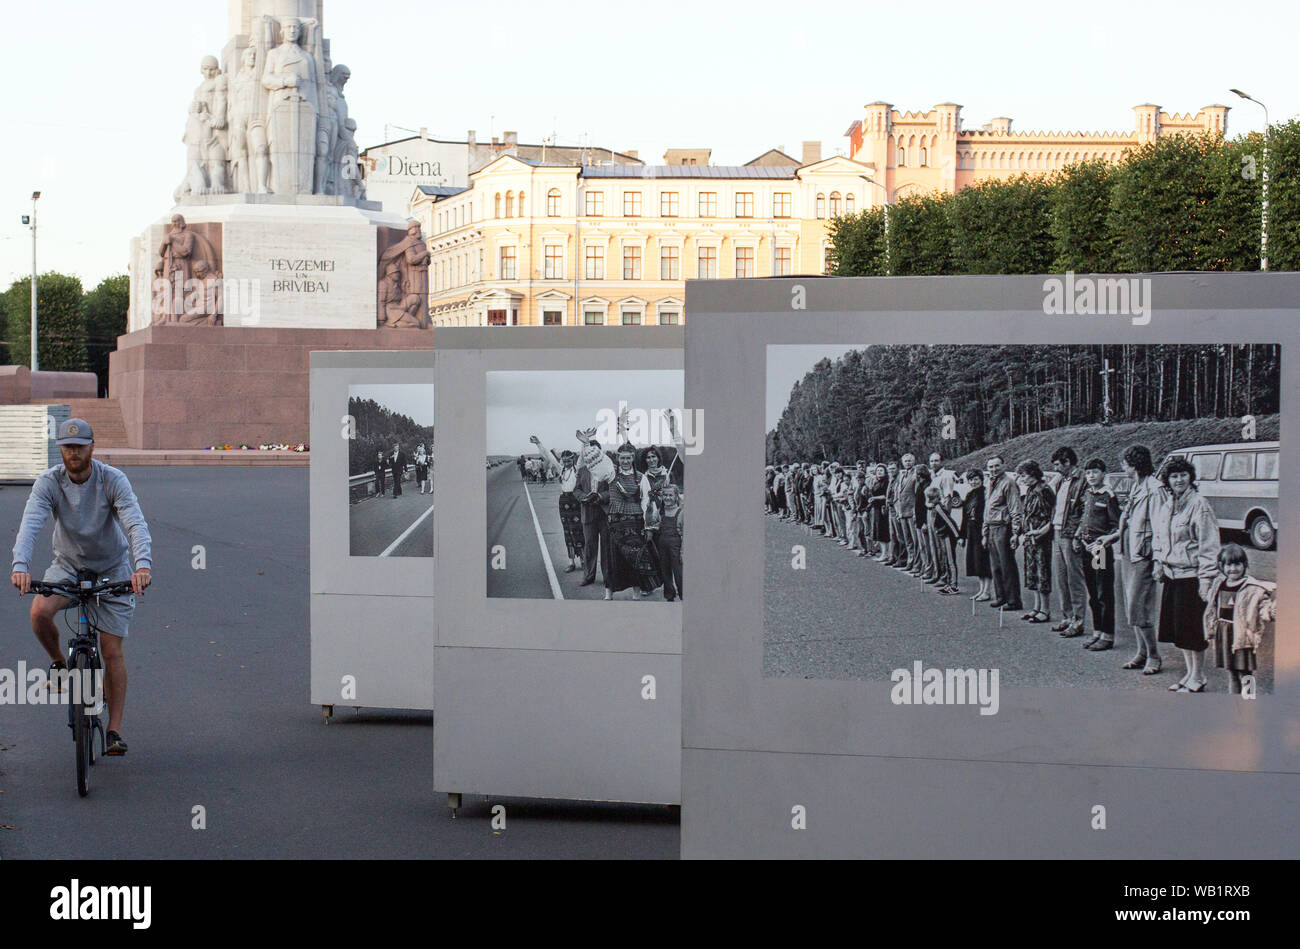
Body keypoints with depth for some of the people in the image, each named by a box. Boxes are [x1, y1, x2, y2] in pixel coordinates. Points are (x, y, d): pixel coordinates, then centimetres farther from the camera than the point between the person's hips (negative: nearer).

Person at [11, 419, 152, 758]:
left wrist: (143, 564, -50)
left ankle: (114, 731, 3)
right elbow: (31, 523, -29)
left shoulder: (113, 480, -20)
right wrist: (20, 565, -48)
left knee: (112, 650, -5)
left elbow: (135, 524, -31)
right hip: (68, 565, 1)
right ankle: (59, 662, 3)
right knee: (40, 611, -28)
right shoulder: (49, 482, -16)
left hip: (112, 569, -1)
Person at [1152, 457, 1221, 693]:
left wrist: (1206, 578, -17)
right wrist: (1158, 561, 12)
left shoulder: (1199, 505, -12)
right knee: (1176, 627, 12)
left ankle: (1198, 679, 8)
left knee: (1192, 628, -2)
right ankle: (1190, 672, 24)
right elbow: (1158, 534, 24)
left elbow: (1208, 545, -13)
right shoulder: (1166, 504, 10)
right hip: (1170, 574, 7)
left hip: (1191, 574, -7)